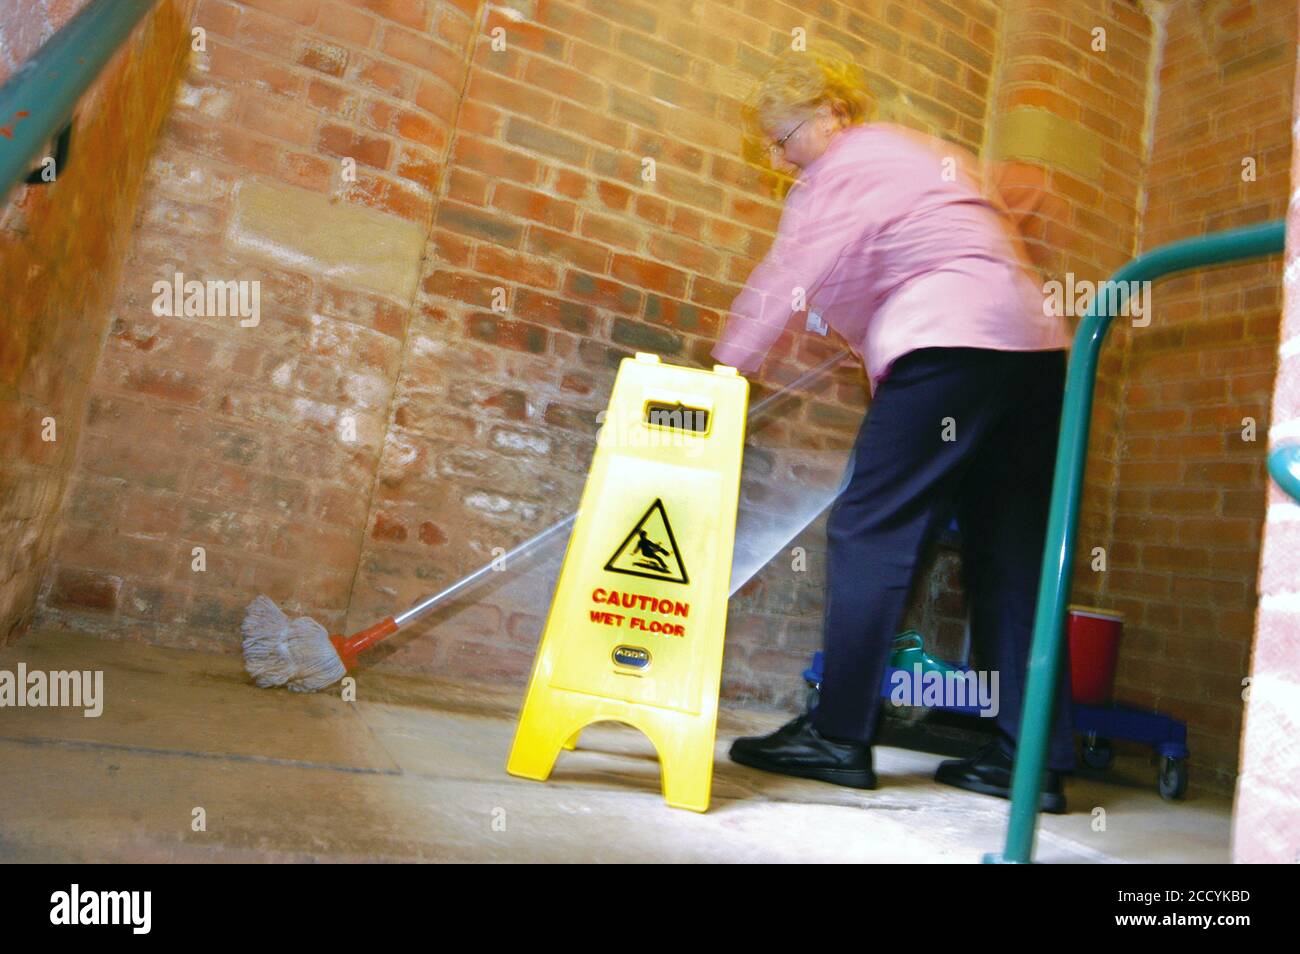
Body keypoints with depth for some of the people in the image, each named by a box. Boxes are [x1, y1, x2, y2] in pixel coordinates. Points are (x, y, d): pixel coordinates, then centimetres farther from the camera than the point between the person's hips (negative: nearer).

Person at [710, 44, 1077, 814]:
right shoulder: (934, 153, 30)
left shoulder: (845, 167, 3)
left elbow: (785, 283, -2)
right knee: (1012, 554, 5)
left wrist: (722, 369, 4)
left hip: (950, 347, -9)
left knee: (872, 532, -7)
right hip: (1036, 345, 9)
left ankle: (840, 734, -5)